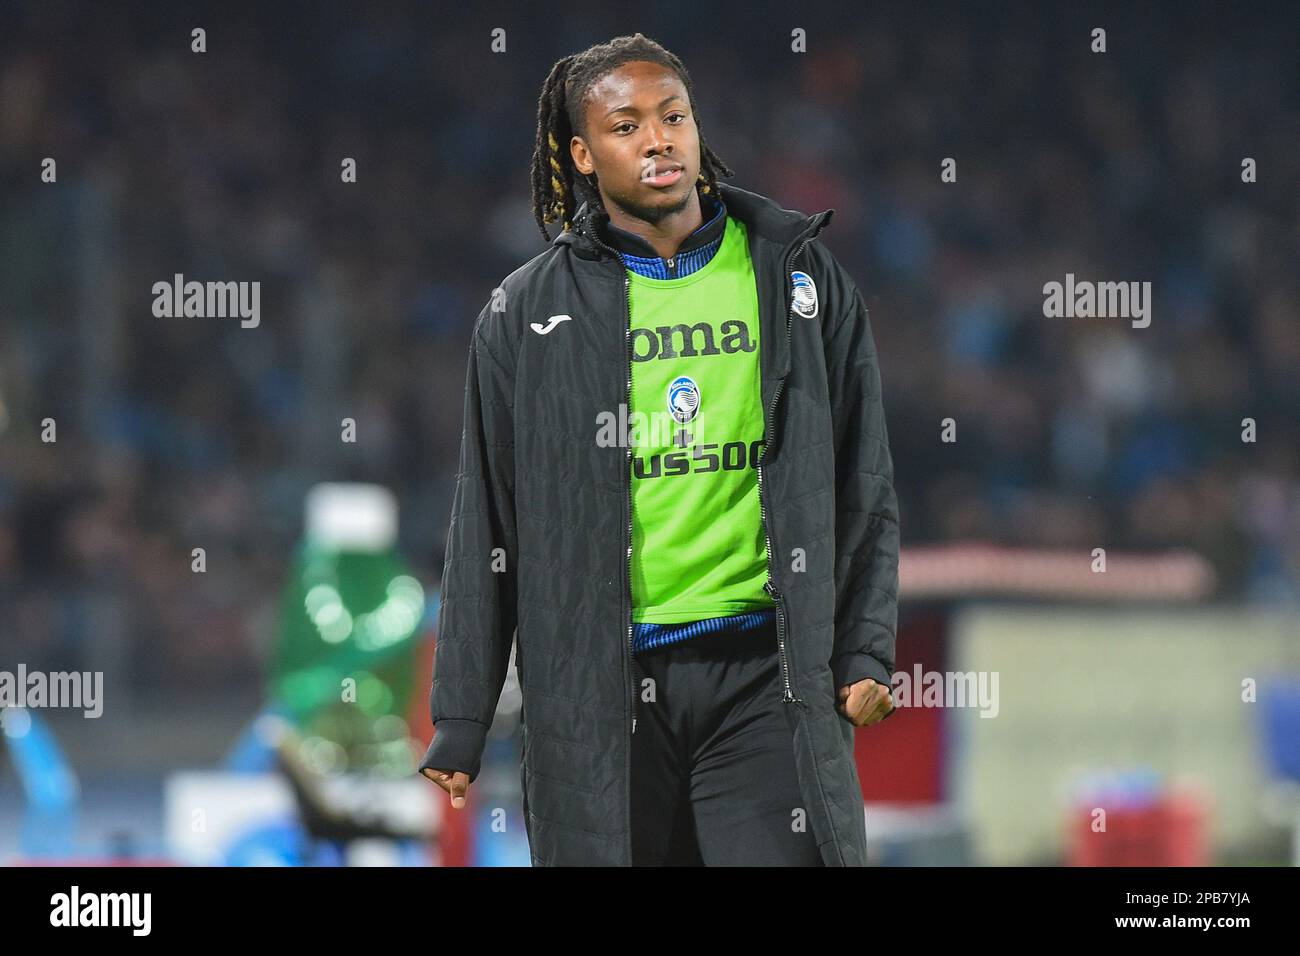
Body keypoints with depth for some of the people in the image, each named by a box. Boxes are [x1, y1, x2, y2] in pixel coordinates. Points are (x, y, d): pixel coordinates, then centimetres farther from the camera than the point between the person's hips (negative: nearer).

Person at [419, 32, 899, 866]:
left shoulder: (800, 276, 10)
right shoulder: (529, 314, 8)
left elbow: (864, 485, 12)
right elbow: (486, 528, 9)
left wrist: (866, 653, 2)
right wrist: (460, 721, 5)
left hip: (766, 671, 0)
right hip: (599, 682, 0)